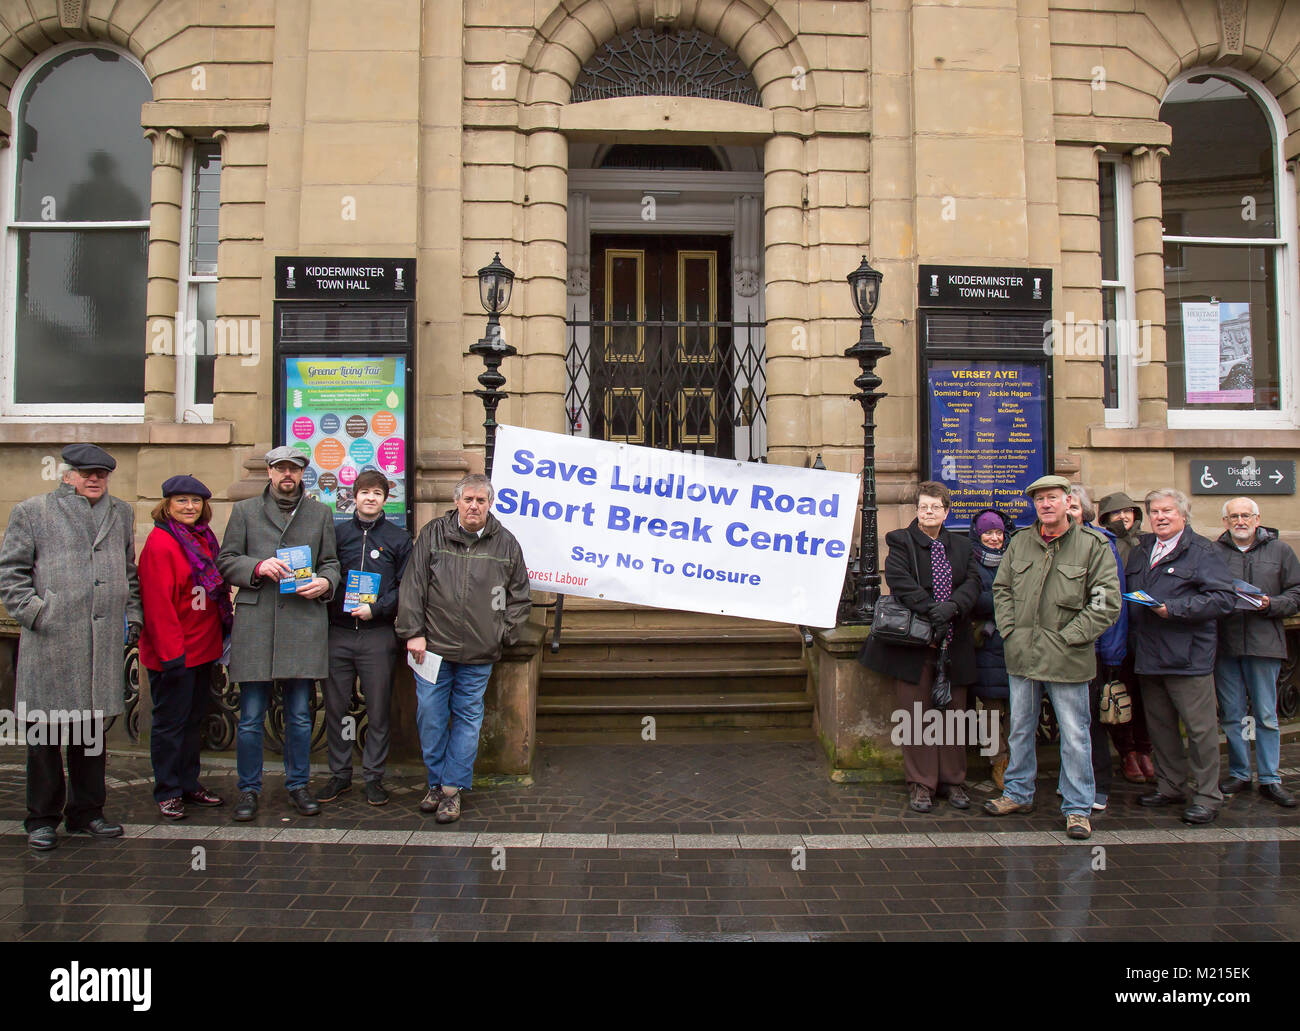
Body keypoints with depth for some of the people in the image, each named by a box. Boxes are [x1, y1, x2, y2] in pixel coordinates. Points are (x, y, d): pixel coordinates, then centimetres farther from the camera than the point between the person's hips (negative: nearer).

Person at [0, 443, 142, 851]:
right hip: (50, 643, -4)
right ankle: (42, 819, 15)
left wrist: (132, 615, 12)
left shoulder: (121, 513, 17)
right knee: (45, 732, 2)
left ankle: (86, 812, 22)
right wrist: (35, 612, -8)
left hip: (105, 643, 4)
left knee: (94, 729, 10)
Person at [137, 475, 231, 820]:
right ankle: (167, 792, 15)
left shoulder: (204, 538, 9)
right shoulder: (160, 543, -14)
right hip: (173, 653, -8)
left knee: (193, 718, 16)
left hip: (202, 648, 8)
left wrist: (221, 634, 10)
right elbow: (157, 603, -18)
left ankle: (189, 784, 27)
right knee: (170, 721, 3)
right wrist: (171, 653, -19)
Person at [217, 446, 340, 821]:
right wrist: (258, 567, -11)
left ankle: (298, 784, 21)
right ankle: (249, 789, 17)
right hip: (255, 625, -1)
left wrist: (325, 582, -7)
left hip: (304, 623, 1)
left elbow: (331, 563, 15)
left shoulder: (320, 513, 15)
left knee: (300, 716, 7)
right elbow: (225, 561, 8)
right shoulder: (244, 511, 12)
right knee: (250, 718, 4)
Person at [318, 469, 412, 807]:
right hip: (338, 633, 2)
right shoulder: (336, 533, 10)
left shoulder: (398, 538, 6)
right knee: (335, 707, 7)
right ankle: (339, 774, 20)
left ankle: (374, 777, 14)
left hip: (378, 635, -1)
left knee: (378, 709, 3)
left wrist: (377, 608, -10)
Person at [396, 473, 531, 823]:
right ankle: (437, 783, 21)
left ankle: (452, 788, 15)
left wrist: (505, 634, 5)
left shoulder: (505, 543, 5)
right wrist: (413, 632, -3)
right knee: (430, 715, 4)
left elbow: (520, 596, 13)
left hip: (479, 654, 1)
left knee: (468, 718, 4)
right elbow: (413, 586, 2)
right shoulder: (433, 534, 3)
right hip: (433, 647, 0)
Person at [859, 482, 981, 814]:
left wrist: (951, 606, -19)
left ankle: (952, 781, 22)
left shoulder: (961, 547, 13)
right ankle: (920, 784, 11)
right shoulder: (901, 542, 1)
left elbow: (973, 583, 1)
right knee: (917, 715, 1)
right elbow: (900, 582, -14)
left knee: (953, 713, 9)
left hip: (954, 645, 4)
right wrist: (932, 611, -22)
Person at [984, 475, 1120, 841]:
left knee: (1074, 735, 3)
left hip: (1067, 660, -4)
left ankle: (1077, 807, 17)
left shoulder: (1093, 544, -7)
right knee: (1020, 728, 16)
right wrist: (1009, 630, 4)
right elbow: (1001, 587, 15)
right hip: (1022, 656, 4)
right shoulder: (1020, 542, 6)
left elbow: (1108, 602, -9)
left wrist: (1067, 637, -12)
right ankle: (1018, 793, 32)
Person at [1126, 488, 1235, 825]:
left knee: (1200, 727, 0)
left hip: (1188, 656, -6)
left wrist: (1172, 608, -21)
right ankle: (1169, 787, 27)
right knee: (1159, 725, 14)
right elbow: (1127, 595, 22)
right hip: (1149, 656, 7)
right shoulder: (1140, 552, 16)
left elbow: (1223, 598, -14)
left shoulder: (1202, 552, -5)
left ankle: (1207, 796, 11)